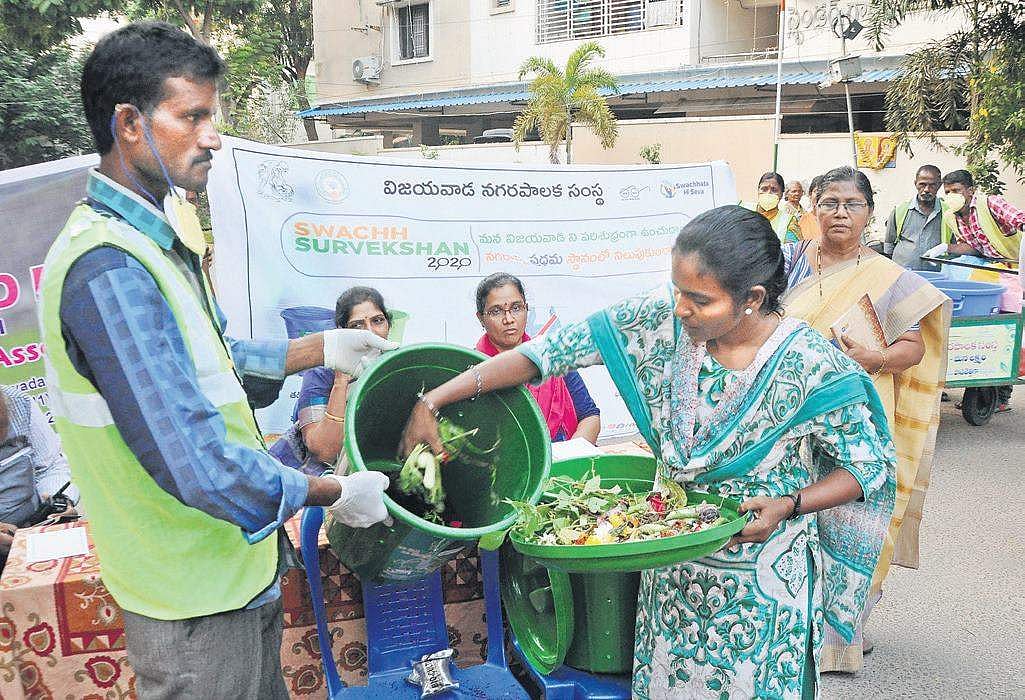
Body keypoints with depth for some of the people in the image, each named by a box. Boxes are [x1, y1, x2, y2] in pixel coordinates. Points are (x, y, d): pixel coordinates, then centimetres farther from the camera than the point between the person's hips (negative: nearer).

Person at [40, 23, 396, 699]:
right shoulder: (108, 269, -27)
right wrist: (336, 493, -18)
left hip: (240, 570, 9)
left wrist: (319, 350, 15)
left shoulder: (155, 240, 8)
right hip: (197, 602, -9)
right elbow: (200, 468, -31)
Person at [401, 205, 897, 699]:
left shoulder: (814, 368, -23)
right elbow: (553, 349, -15)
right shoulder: (663, 317, -15)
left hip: (763, 581, -3)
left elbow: (873, 465, -9)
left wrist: (788, 505, -26)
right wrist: (431, 402, -19)